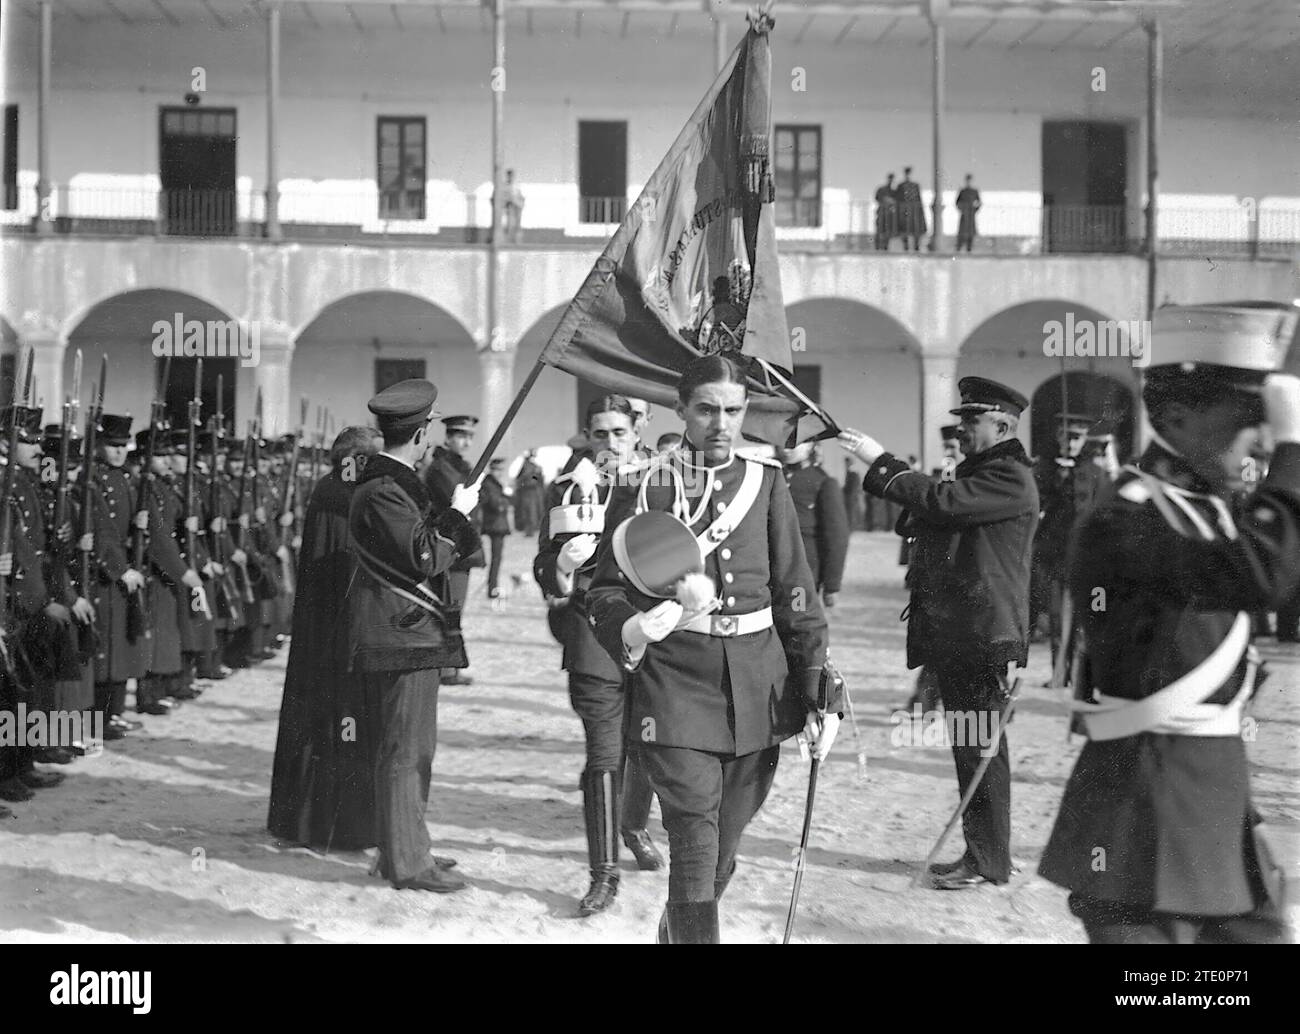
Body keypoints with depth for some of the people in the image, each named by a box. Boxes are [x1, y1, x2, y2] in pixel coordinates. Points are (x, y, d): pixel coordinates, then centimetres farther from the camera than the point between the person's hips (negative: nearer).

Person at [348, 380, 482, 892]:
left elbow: (424, 540, 17)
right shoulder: (382, 492, -17)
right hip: (403, 637, -11)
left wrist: (453, 509, 6)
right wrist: (456, 514, -10)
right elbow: (425, 557, -22)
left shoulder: (397, 483, 15)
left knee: (412, 747, 17)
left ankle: (406, 847, 27)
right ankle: (406, 863, 1)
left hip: (412, 633, 11)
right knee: (407, 749, -5)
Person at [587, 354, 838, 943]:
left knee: (724, 846, 15)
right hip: (675, 689, -3)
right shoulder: (644, 487, -1)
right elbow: (608, 588, 0)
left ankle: (675, 932, 40)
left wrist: (819, 695, 1)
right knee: (695, 849, -9)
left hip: (757, 689, 4)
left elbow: (797, 597, 7)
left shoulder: (766, 482, 7)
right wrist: (628, 629, -23)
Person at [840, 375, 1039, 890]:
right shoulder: (976, 472, 21)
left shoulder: (1011, 479, -12)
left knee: (980, 744, -4)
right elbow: (937, 512, 17)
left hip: (983, 635, -10)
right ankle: (980, 851, 23)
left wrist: (880, 462, -15)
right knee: (969, 746, 14)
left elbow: (942, 502, -22)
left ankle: (988, 859, 4)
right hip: (953, 634, 10)